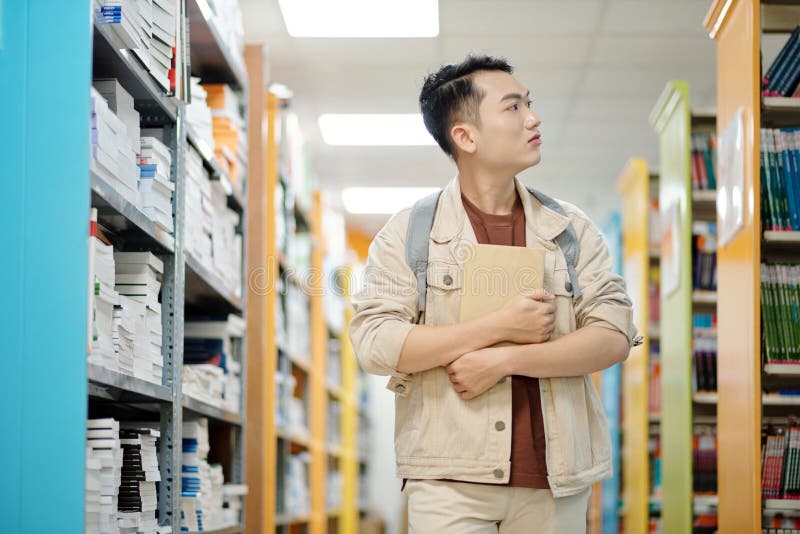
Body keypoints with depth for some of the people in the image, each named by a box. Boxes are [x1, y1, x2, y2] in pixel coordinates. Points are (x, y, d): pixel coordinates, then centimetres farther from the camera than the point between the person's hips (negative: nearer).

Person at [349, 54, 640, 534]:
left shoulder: (574, 230, 10)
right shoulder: (408, 233, 3)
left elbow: (614, 337, 0)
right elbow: (374, 344, -8)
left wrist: (505, 359, -12)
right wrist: (500, 326, -11)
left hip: (554, 480, 2)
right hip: (450, 480, -2)